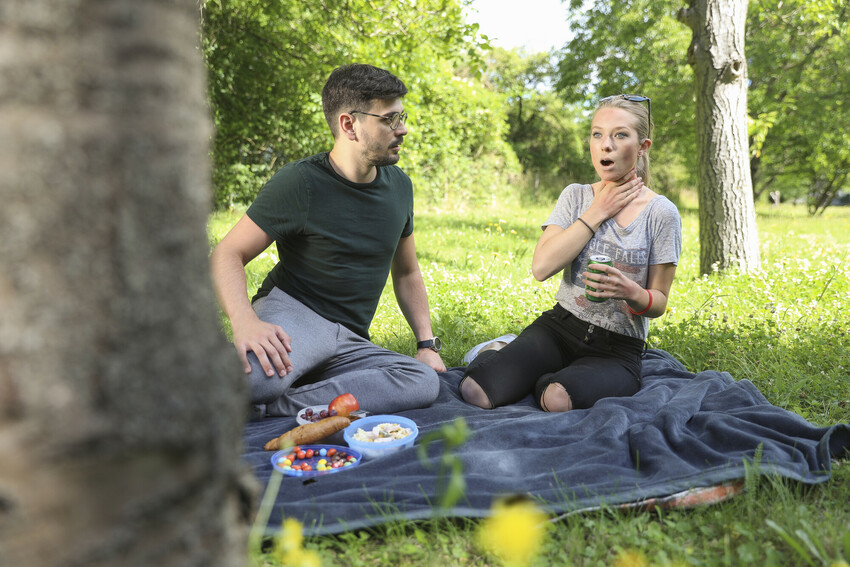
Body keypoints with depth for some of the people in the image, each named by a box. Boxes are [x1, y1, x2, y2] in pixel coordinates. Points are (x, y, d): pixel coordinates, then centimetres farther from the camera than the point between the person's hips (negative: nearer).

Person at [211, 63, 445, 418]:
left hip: (350, 342, 7)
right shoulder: (299, 183, -9)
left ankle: (265, 406, -23)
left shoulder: (398, 185, 9)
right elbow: (227, 255, -10)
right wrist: (244, 321, -30)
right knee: (253, 377, -43)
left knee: (425, 382, -27)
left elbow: (406, 272, 20)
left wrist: (427, 342, 8)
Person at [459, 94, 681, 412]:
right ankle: (499, 357, 14)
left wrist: (632, 291, -24)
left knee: (557, 400, -34)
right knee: (474, 391, -19)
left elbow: (658, 303, 0)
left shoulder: (661, 213, -5)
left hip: (616, 349, -2)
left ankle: (546, 382, 1)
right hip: (558, 326, 2)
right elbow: (541, 267, -11)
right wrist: (597, 212, -10)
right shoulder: (576, 196, 4)